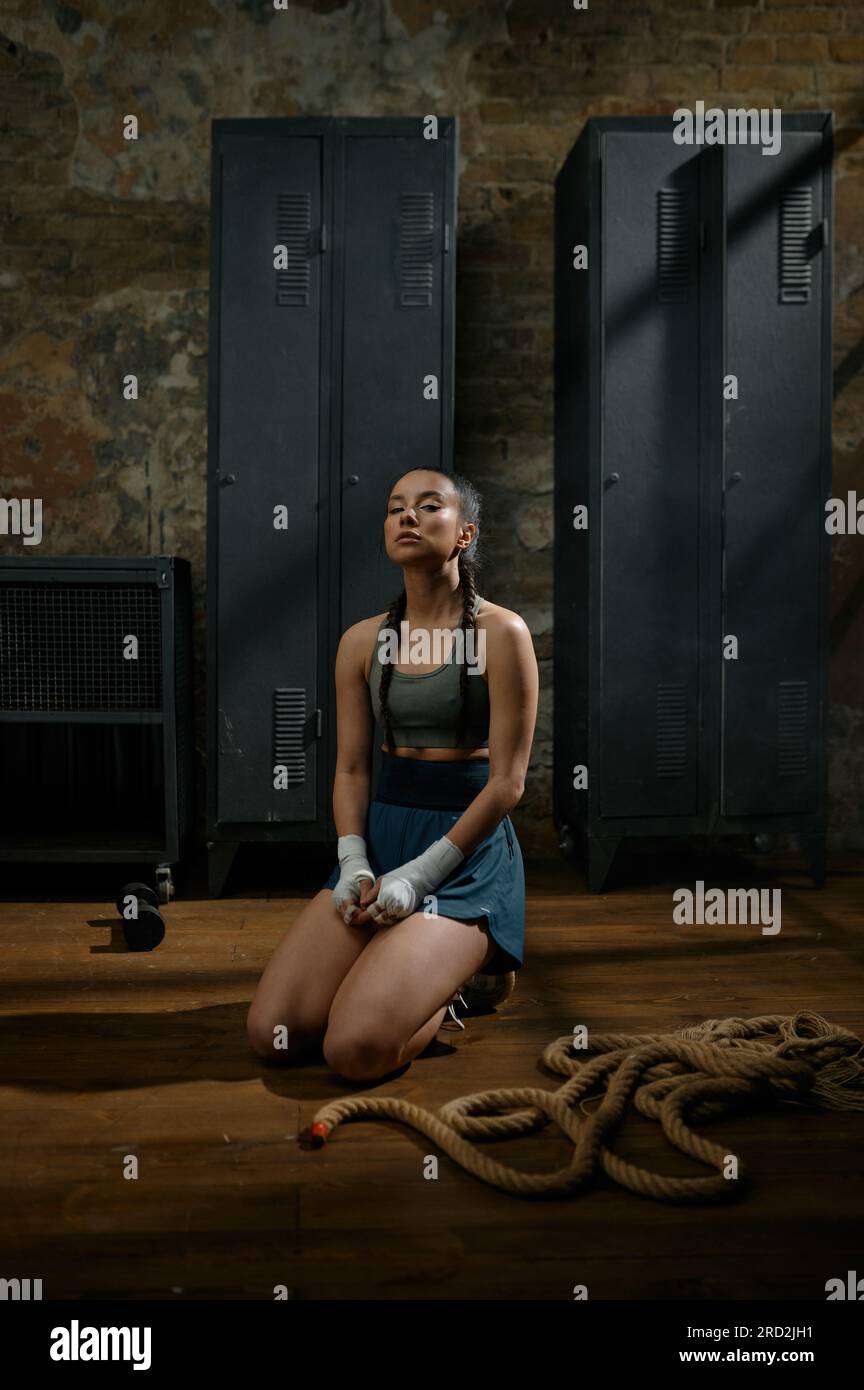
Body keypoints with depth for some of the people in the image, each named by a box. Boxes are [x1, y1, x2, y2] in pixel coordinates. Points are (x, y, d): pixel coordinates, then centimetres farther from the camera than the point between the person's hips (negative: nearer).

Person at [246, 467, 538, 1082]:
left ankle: (458, 974, 9)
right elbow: (351, 768, 8)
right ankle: (402, 961, 17)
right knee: (273, 1034, -8)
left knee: (358, 1049, -21)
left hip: (468, 847, -5)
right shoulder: (363, 640, 8)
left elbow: (507, 782, -10)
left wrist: (419, 874, -14)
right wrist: (353, 864, -8)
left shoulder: (501, 632, -8)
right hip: (381, 831, 5)